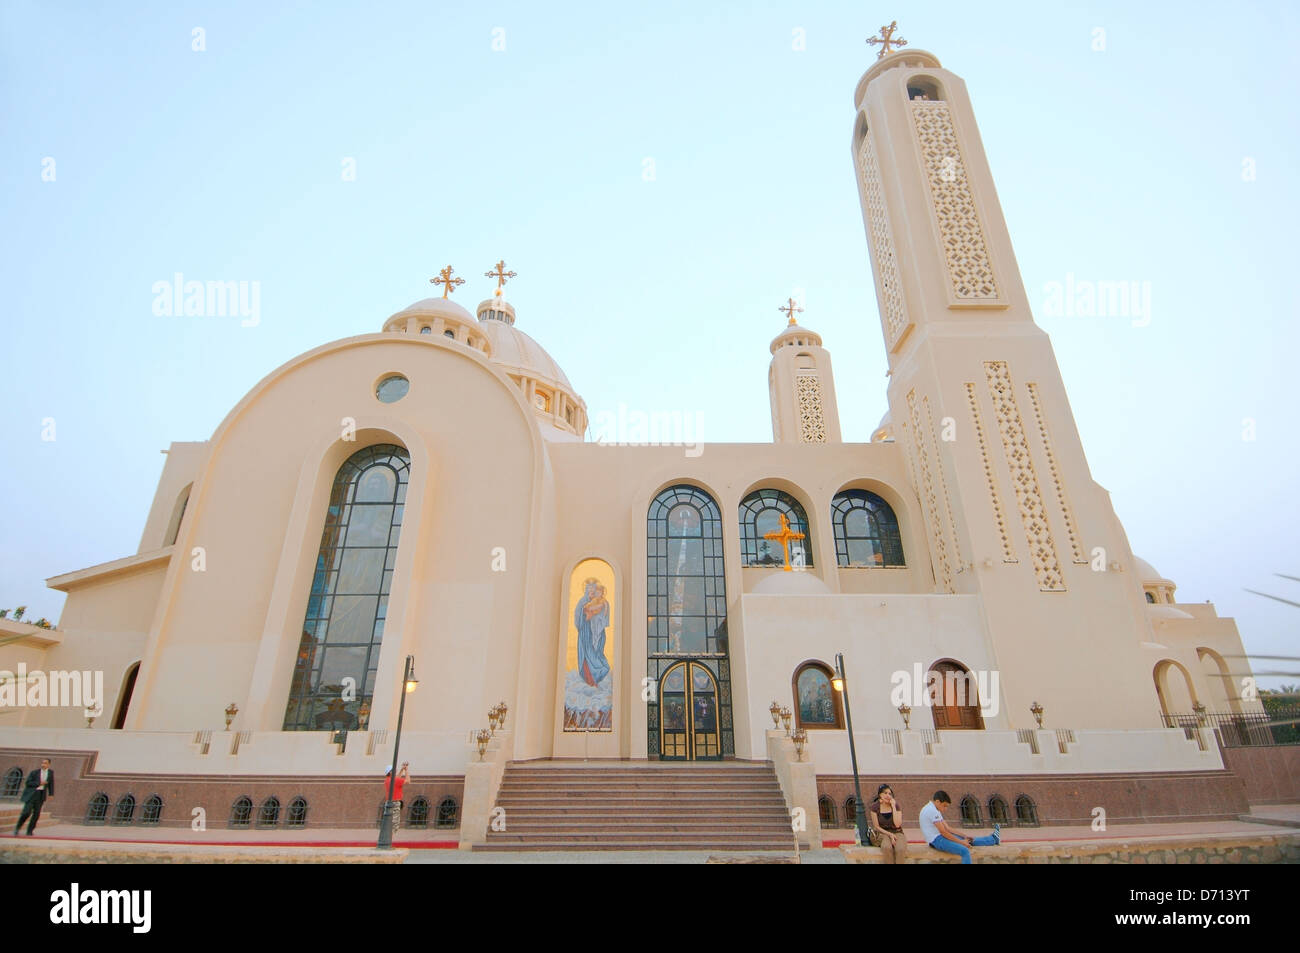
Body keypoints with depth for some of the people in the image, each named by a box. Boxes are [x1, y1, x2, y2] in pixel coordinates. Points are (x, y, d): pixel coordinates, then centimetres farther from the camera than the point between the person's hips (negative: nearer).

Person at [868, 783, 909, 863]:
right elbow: (877, 826, -2)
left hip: (897, 832, 1)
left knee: (900, 849, -33)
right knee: (887, 847, -35)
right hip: (883, 833, 0)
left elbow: (897, 825, -17)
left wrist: (893, 807, -17)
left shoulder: (896, 806, -4)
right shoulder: (875, 807, -4)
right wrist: (890, 834, -14)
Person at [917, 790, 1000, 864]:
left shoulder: (933, 809, 15)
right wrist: (961, 842, -11)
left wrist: (964, 837, 7)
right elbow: (943, 832, -19)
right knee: (965, 851, -25)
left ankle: (993, 839, 31)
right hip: (936, 840, -10)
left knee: (969, 840, 18)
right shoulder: (932, 811, -19)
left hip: (940, 837, 10)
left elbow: (947, 828, 14)